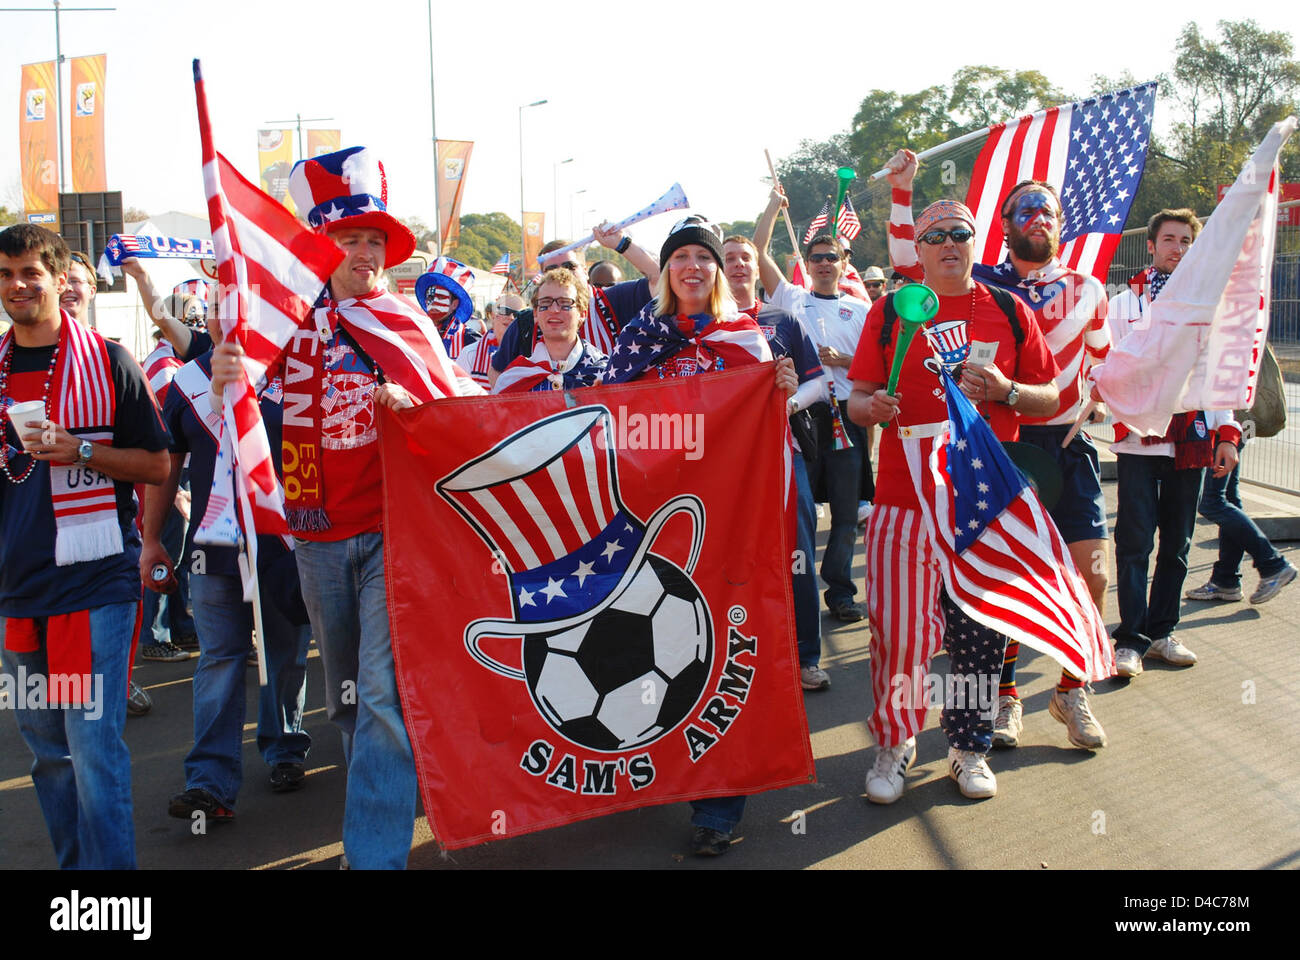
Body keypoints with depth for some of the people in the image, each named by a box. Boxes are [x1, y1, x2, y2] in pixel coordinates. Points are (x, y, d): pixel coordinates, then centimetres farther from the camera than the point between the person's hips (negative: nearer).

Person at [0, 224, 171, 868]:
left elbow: (157, 465, -2)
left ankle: (110, 866, 4)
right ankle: (73, 864, 26)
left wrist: (79, 450, -15)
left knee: (94, 747, -7)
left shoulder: (106, 360, -1)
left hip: (94, 580, -5)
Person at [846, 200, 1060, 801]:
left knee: (981, 628, 7)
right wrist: (870, 407, -15)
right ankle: (894, 742, 17)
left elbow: (1050, 399, 10)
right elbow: (858, 396, 7)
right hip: (905, 495, -1)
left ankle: (969, 748, 24)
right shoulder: (889, 312, 7)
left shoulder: (1010, 312, 9)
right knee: (897, 625, -4)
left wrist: (1005, 391, -10)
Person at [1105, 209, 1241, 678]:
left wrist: (1227, 434, 3)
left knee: (1176, 543, 9)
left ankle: (1161, 631, 20)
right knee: (1135, 542, -6)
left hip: (1191, 441, 3)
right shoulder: (1124, 303, 5)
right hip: (1139, 440, -3)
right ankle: (1131, 639, -2)